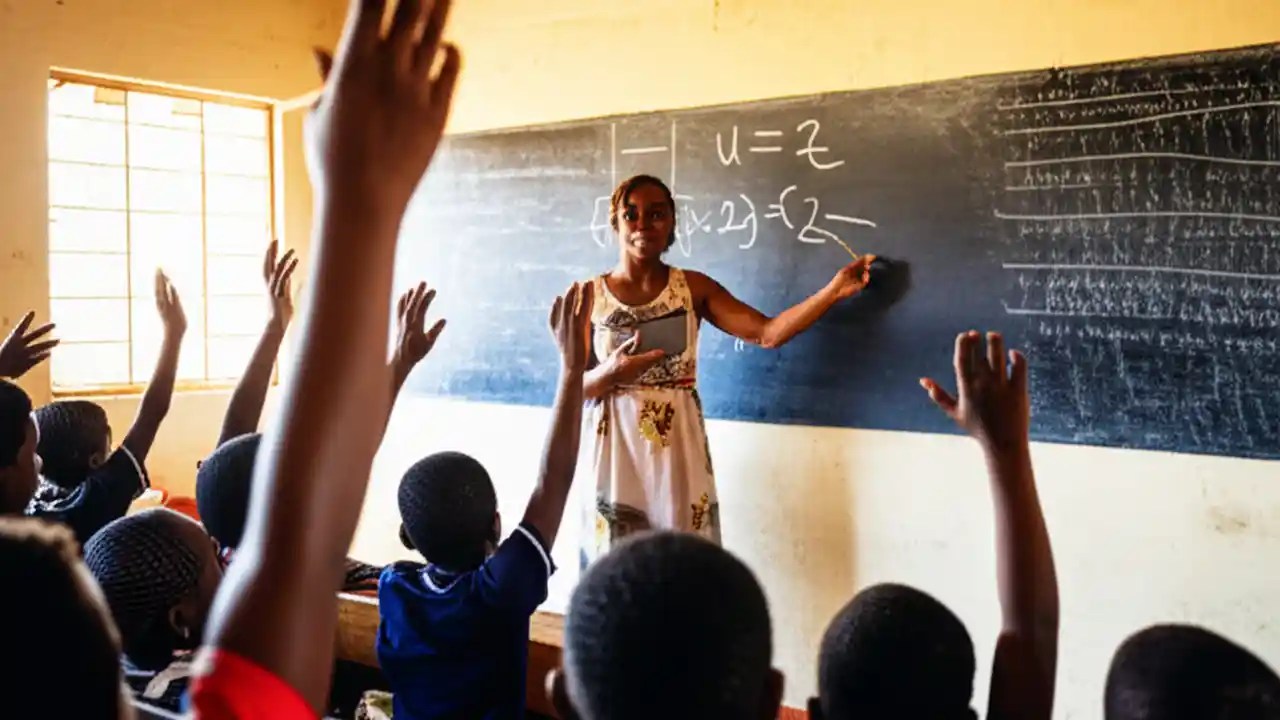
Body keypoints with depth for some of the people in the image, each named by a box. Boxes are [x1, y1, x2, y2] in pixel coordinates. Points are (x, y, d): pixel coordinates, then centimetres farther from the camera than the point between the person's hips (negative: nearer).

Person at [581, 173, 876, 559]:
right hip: (615, 449, -1)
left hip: (677, 449, 1)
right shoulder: (588, 296, 0)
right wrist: (612, 373, -22)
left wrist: (834, 290, -13)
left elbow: (767, 332, -6)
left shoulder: (693, 287, 3)